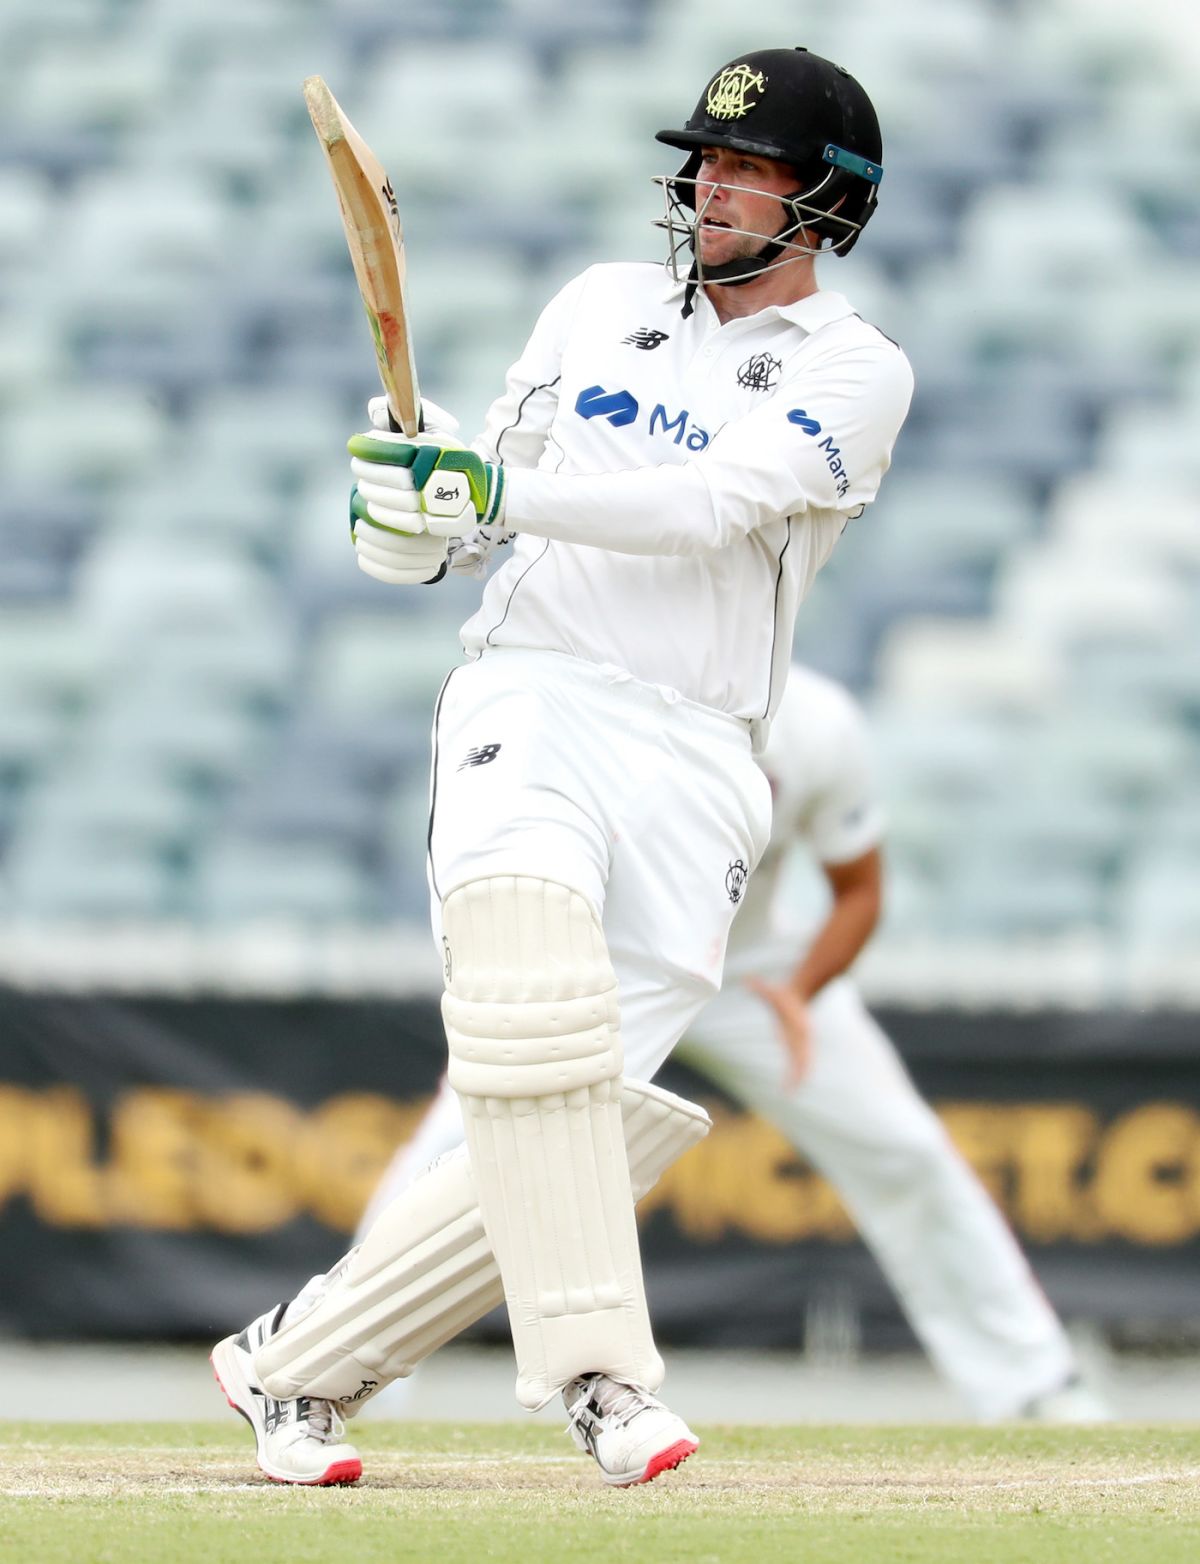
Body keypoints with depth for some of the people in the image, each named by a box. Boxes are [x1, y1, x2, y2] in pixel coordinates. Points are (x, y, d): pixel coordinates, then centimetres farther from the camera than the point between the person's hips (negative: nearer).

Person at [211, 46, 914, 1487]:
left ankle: (299, 1364, 9)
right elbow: (478, 515, 21)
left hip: (695, 760, 0)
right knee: (530, 976, -30)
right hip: (533, 697, 1)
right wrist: (409, 524, -3)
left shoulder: (854, 370, 4)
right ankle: (599, 1374, -34)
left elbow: (707, 509, -12)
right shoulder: (601, 305, 17)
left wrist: (489, 491, -21)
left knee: (590, 1129, -7)